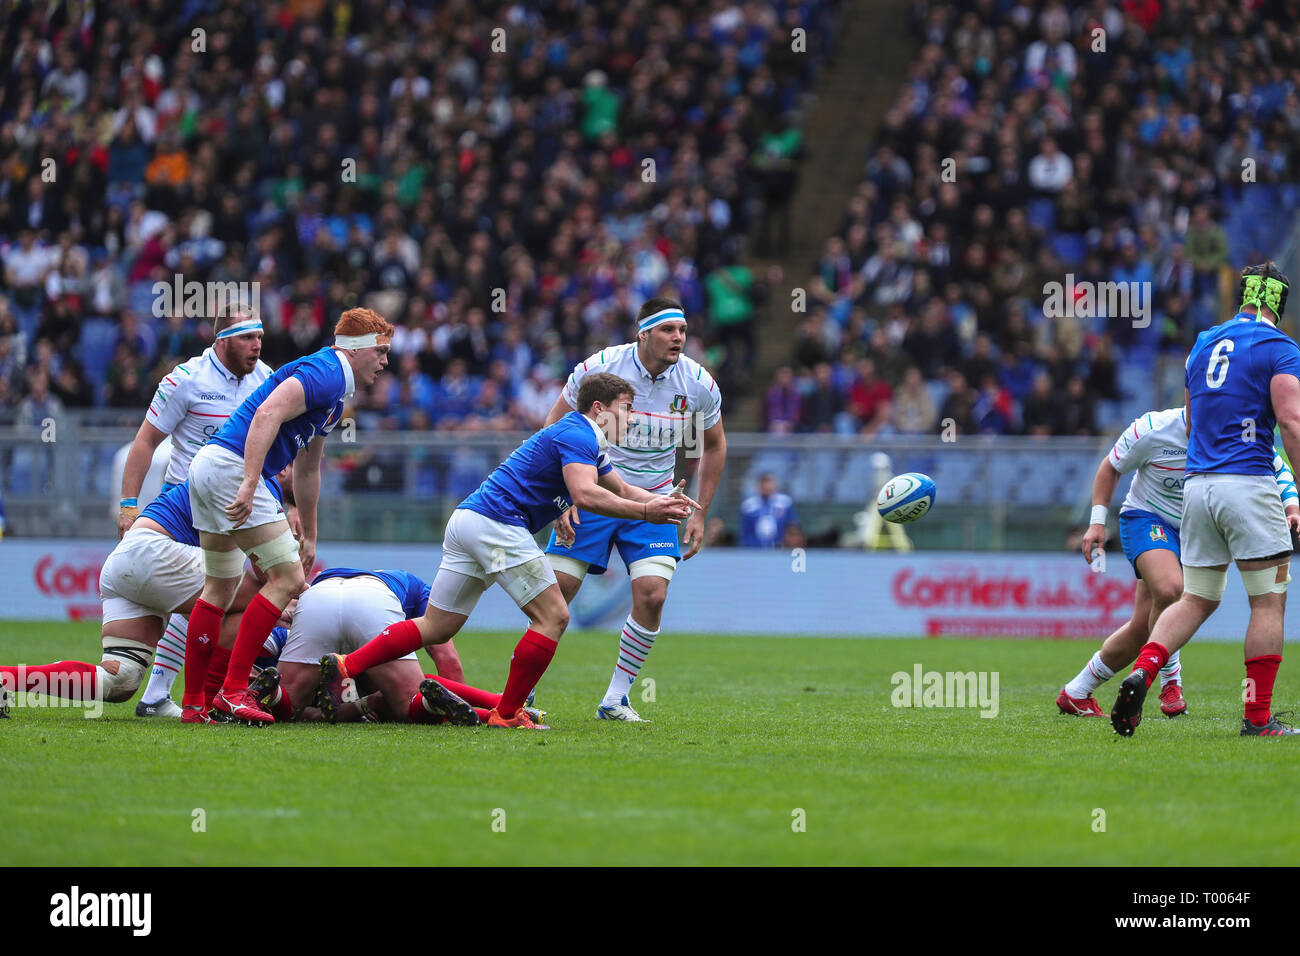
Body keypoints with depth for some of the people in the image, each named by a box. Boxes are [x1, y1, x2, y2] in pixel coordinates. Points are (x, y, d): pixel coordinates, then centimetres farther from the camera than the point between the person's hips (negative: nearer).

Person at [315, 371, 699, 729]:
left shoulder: (588, 444, 25)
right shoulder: (577, 435, -8)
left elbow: (620, 488, 38)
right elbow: (585, 495, -24)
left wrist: (660, 501, 21)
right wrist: (645, 512, -20)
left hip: (466, 521, 10)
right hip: (497, 523, -10)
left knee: (437, 627, 10)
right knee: (553, 617, -6)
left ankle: (345, 666, 1)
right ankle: (506, 713, -4)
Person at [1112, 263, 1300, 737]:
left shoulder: (1205, 344, 17)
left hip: (1197, 484, 6)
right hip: (1248, 484, -6)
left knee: (1196, 600, 13)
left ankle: (1141, 673, -9)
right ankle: (1258, 716, -1)